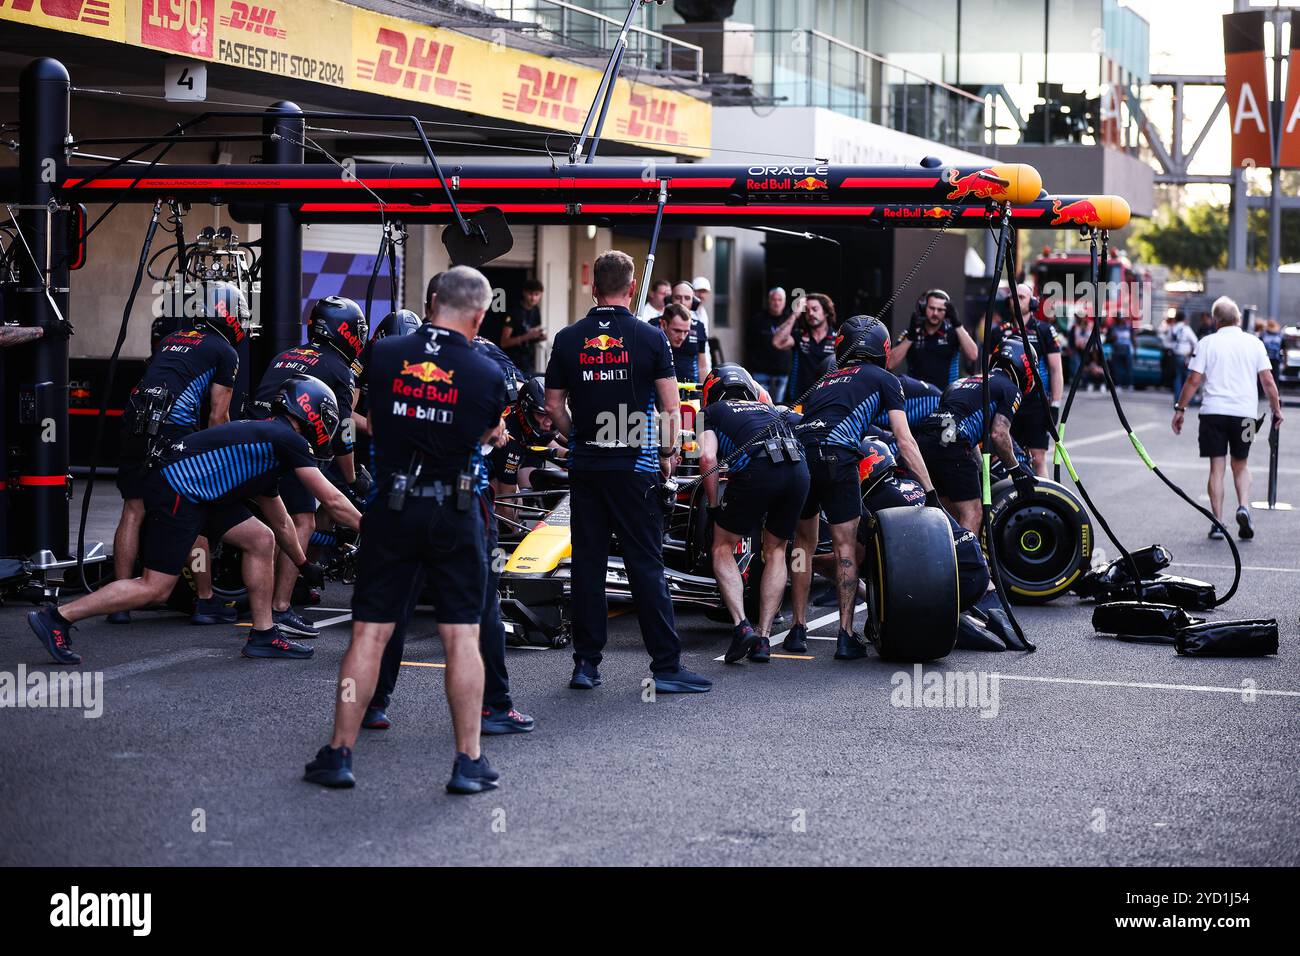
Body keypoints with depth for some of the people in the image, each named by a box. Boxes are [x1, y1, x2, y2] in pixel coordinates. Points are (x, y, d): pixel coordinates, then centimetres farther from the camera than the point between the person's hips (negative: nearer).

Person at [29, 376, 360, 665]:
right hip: (177, 493, -10)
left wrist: (304, 565, 46)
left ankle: (263, 635, 13)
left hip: (195, 492, 10)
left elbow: (280, 522, 38)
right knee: (156, 588, -8)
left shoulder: (266, 440, 25)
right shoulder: (289, 439, -4)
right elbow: (332, 501, -3)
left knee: (261, 540, 9)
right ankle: (56, 618, -4)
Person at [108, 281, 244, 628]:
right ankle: (206, 602, 9)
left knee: (134, 512, 9)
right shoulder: (225, 352, 7)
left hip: (134, 422, 6)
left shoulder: (170, 340, 26)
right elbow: (217, 416, 2)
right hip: (174, 429, -6)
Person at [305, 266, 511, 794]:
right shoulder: (486, 373, -6)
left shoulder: (383, 354, -4)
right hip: (456, 513, -1)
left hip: (392, 508, 1)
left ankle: (339, 754, 10)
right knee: (462, 637, 4)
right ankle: (469, 762, 6)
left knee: (368, 634, 6)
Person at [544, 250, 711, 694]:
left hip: (585, 466, 3)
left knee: (587, 562, 8)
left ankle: (586, 662, 10)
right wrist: (669, 451, 9)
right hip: (636, 466, -3)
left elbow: (554, 404, 7)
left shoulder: (568, 340, 3)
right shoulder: (650, 338, -5)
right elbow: (670, 405, -5)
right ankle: (666, 665, -1)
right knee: (646, 565, -1)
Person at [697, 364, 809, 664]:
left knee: (723, 549, 14)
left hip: (756, 470, -4)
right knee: (775, 552, 22)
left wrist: (715, 507, 14)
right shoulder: (767, 409, 37)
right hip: (799, 468, 4)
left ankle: (741, 626, -2)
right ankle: (764, 637, 16)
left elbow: (708, 458, 6)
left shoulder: (713, 411, 23)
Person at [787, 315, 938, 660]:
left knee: (804, 544, 19)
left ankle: (798, 630, 19)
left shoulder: (825, 381, 32)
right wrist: (930, 489, 11)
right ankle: (846, 636, 3)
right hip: (835, 457, -4)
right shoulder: (883, 379, 18)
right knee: (845, 547, 5)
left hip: (796, 451, 4)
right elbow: (905, 442, 10)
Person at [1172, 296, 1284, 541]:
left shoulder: (1207, 343, 2)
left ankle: (1218, 523, 0)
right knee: (1241, 465, 15)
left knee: (1216, 467, 2)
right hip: (1244, 411, 1)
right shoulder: (1254, 343, 5)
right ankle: (1243, 507, -7)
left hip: (1213, 411, -1)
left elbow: (1193, 380, -3)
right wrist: (1276, 409, 13)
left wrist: (1180, 409, 4)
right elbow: (1268, 380, 2)